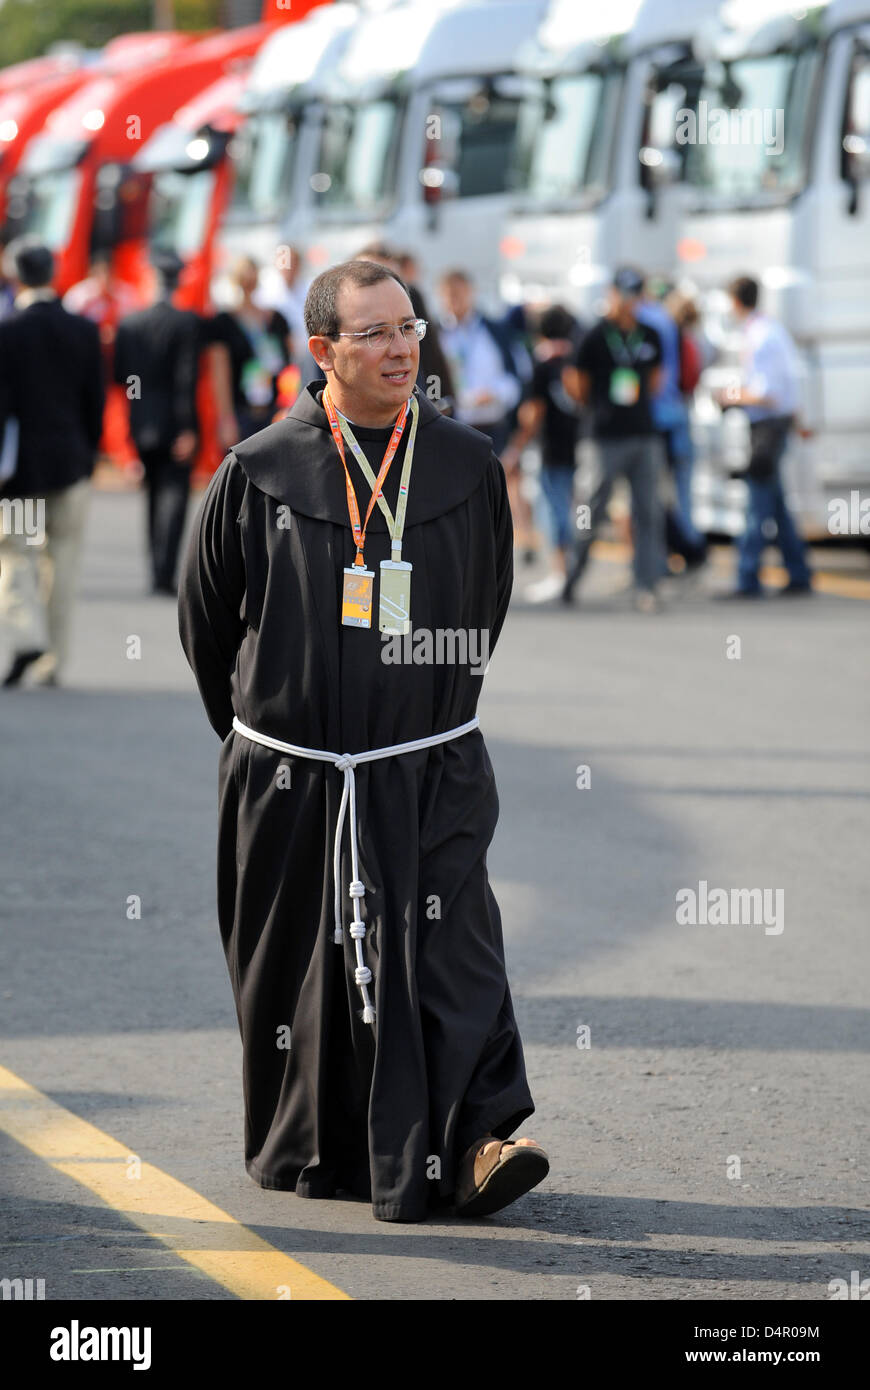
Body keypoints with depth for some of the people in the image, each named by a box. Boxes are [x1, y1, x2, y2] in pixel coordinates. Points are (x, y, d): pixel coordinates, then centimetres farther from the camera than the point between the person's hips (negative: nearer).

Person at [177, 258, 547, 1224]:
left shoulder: (466, 467, 3)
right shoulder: (258, 473, -3)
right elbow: (205, 617, 9)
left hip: (430, 775, 0)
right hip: (290, 778, 0)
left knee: (449, 953, -13)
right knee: (296, 970, 6)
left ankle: (474, 1143, -18)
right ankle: (309, 1153, 21)